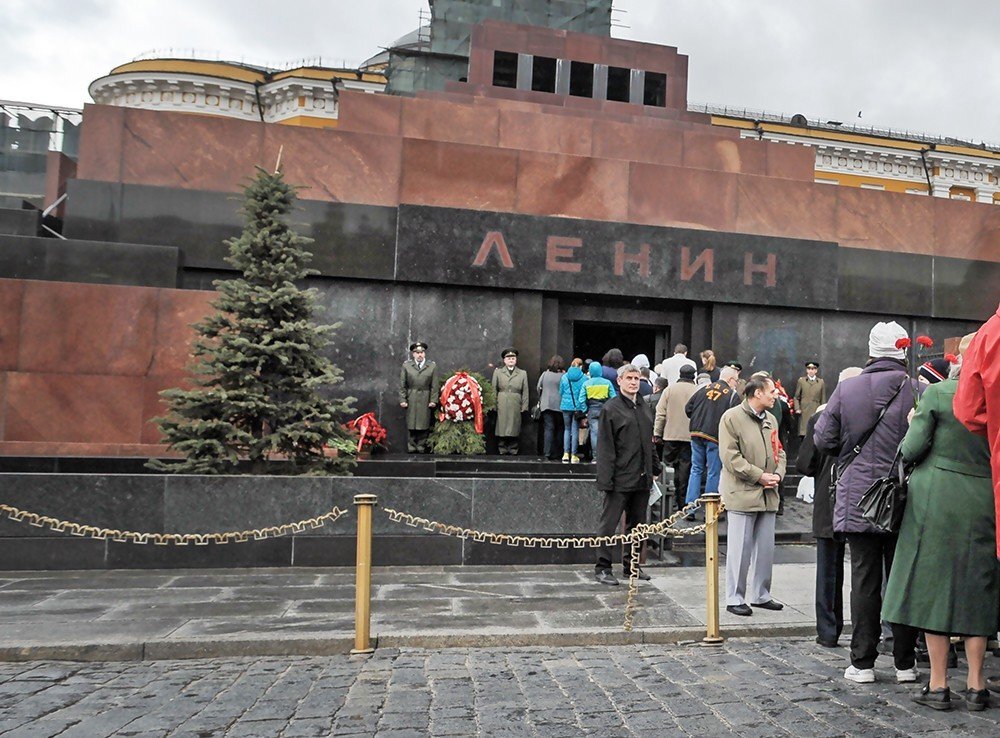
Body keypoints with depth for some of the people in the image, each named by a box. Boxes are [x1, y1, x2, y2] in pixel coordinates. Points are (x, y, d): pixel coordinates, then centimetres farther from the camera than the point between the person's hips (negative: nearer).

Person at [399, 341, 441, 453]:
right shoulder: (406, 366, 5)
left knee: (424, 426, 2)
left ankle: (422, 447, 12)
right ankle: (411, 449, 11)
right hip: (411, 401, 0)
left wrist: (433, 400, -5)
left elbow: (435, 385, 2)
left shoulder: (432, 366, 4)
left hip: (425, 401, 0)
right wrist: (402, 400, -3)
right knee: (411, 426, 3)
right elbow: (402, 385, 5)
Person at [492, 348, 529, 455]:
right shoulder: (498, 372, 13)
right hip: (501, 406, 0)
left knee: (514, 429, -1)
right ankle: (503, 451, 4)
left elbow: (525, 391, 10)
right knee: (502, 429, -3)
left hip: (516, 406, 1)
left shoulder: (522, 373, 14)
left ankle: (513, 451, 6)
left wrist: (524, 406, 2)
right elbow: (494, 389, 8)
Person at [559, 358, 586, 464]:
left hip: (566, 406, 2)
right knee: (575, 430, 3)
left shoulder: (564, 377, 2)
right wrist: (584, 409, 1)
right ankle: (573, 455, 4)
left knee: (567, 429, 12)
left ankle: (566, 454, 5)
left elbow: (560, 392, 8)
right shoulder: (584, 378, -4)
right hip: (578, 407, -2)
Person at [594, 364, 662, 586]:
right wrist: (606, 479, -15)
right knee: (609, 524, -1)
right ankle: (603, 567, 8)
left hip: (642, 479, 7)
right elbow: (605, 448, -11)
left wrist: (655, 468, 17)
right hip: (620, 479, -7)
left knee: (637, 524, 15)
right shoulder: (611, 409, -7)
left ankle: (631, 565, 26)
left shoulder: (645, 408, 14)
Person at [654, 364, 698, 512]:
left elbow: (660, 413, 0)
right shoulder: (698, 392, -1)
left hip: (670, 435, 1)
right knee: (685, 468, 4)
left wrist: (657, 433, 4)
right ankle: (682, 502, 6)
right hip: (690, 436, -1)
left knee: (670, 467, 10)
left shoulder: (669, 389, 2)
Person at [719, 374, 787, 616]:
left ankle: (761, 595, 27)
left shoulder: (770, 419, 14)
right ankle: (734, 599, 9)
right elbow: (730, 456, -14)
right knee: (740, 549, -2)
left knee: (766, 548, 13)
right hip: (742, 494, -7)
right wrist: (759, 476, -14)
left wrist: (778, 474, 0)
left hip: (768, 495, 7)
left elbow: (779, 451, 20)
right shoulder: (731, 417, -9)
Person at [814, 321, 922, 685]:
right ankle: (905, 663, 19)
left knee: (864, 580, 7)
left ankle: (862, 662, 12)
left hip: (858, 501, 0)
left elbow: (823, 439, 0)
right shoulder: (919, 392, -7)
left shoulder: (845, 390, -3)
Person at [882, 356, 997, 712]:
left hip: (937, 499, -3)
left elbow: (913, 448, -9)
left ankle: (938, 685, 10)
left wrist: (913, 426, 10)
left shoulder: (937, 392, -9)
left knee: (933, 586, 5)